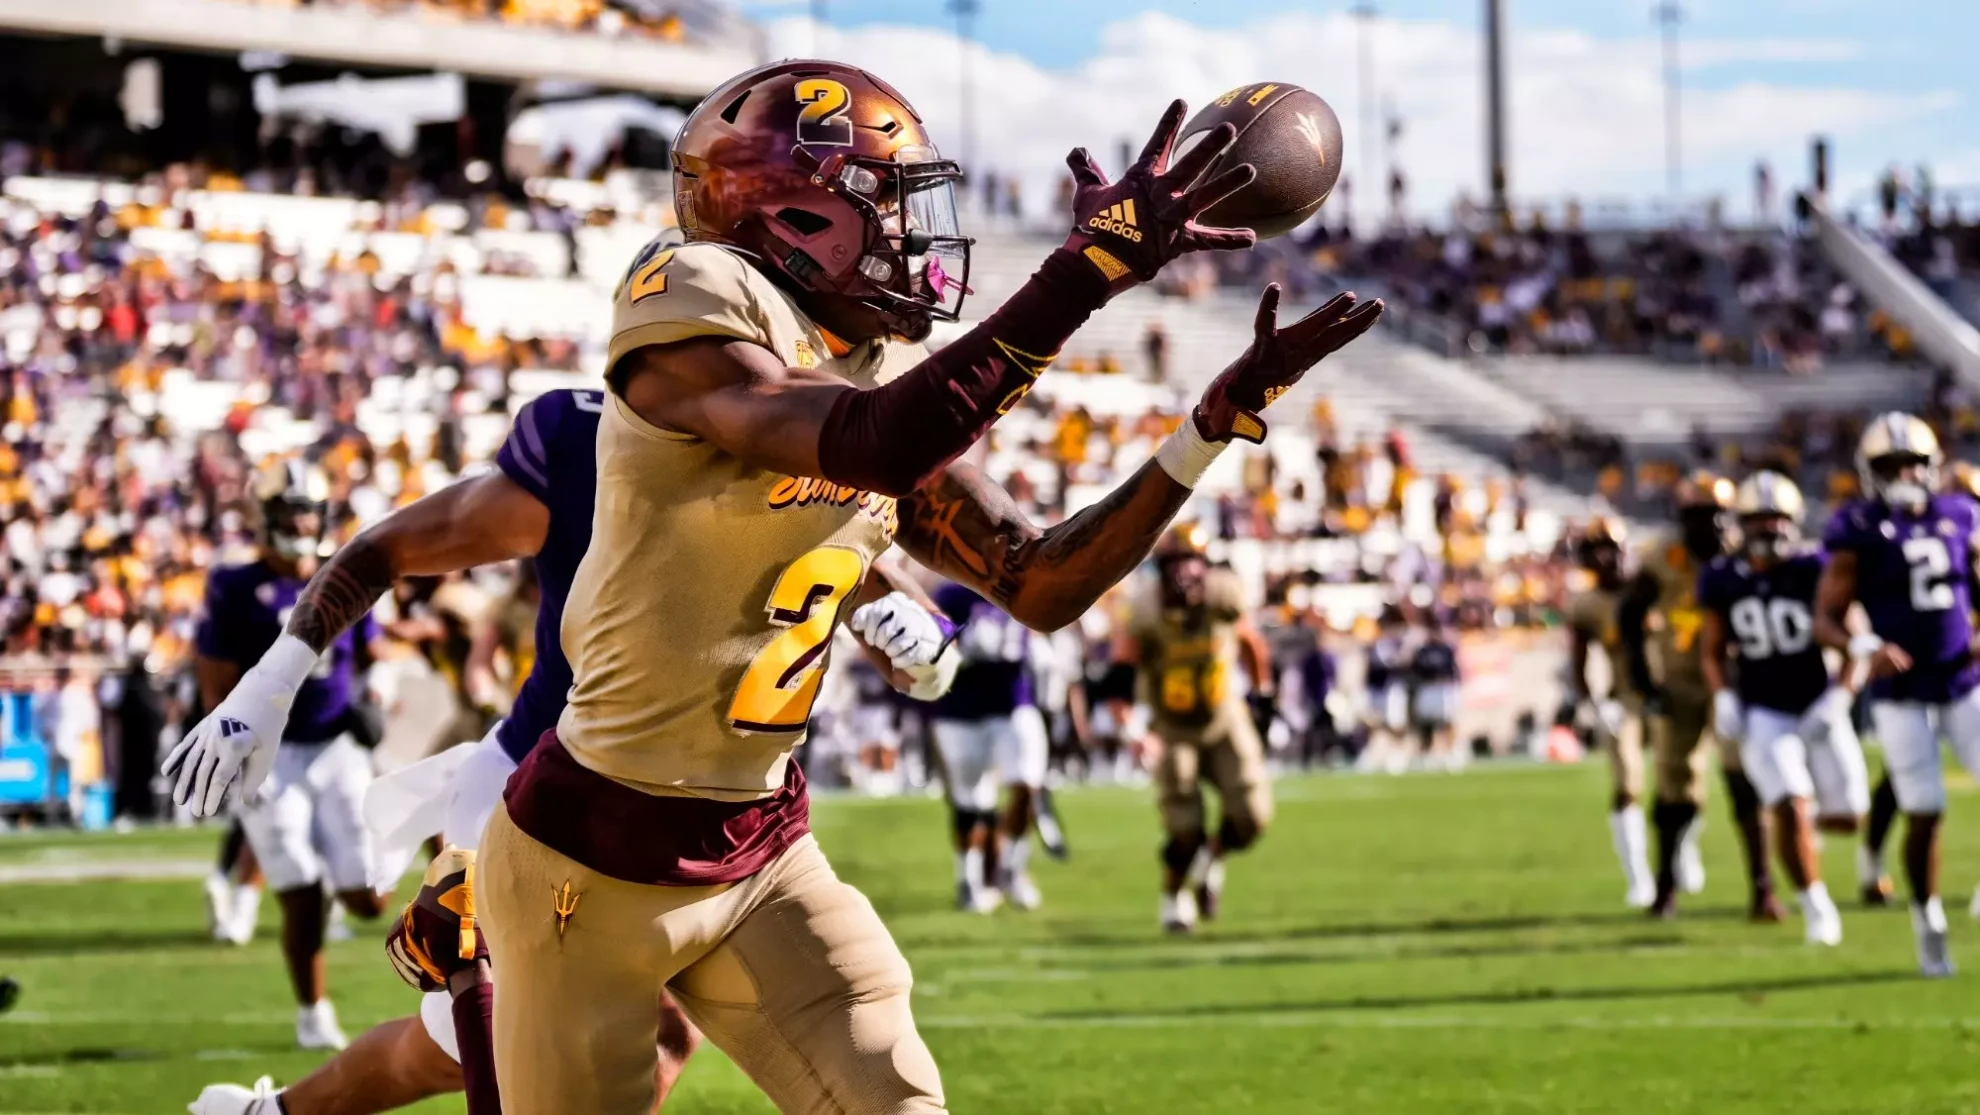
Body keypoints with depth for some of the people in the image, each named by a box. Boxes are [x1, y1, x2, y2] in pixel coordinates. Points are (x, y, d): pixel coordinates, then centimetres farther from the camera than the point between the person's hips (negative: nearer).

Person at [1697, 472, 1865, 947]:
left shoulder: (1816, 572, -10)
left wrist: (1838, 698, -14)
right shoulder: (1723, 579, -2)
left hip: (1818, 708, 0)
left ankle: (1809, 814, 38)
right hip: (1763, 715, 0)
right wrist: (1723, 697, -4)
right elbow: (1712, 649, 11)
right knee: (1790, 808, -17)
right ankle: (1816, 907, -2)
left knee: (1846, 817, 2)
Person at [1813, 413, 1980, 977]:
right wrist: (1865, 649, -25)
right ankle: (1929, 924, 14)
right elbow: (1825, 621, -6)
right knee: (1924, 815, -3)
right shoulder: (1861, 534, -6)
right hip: (1901, 694, -3)